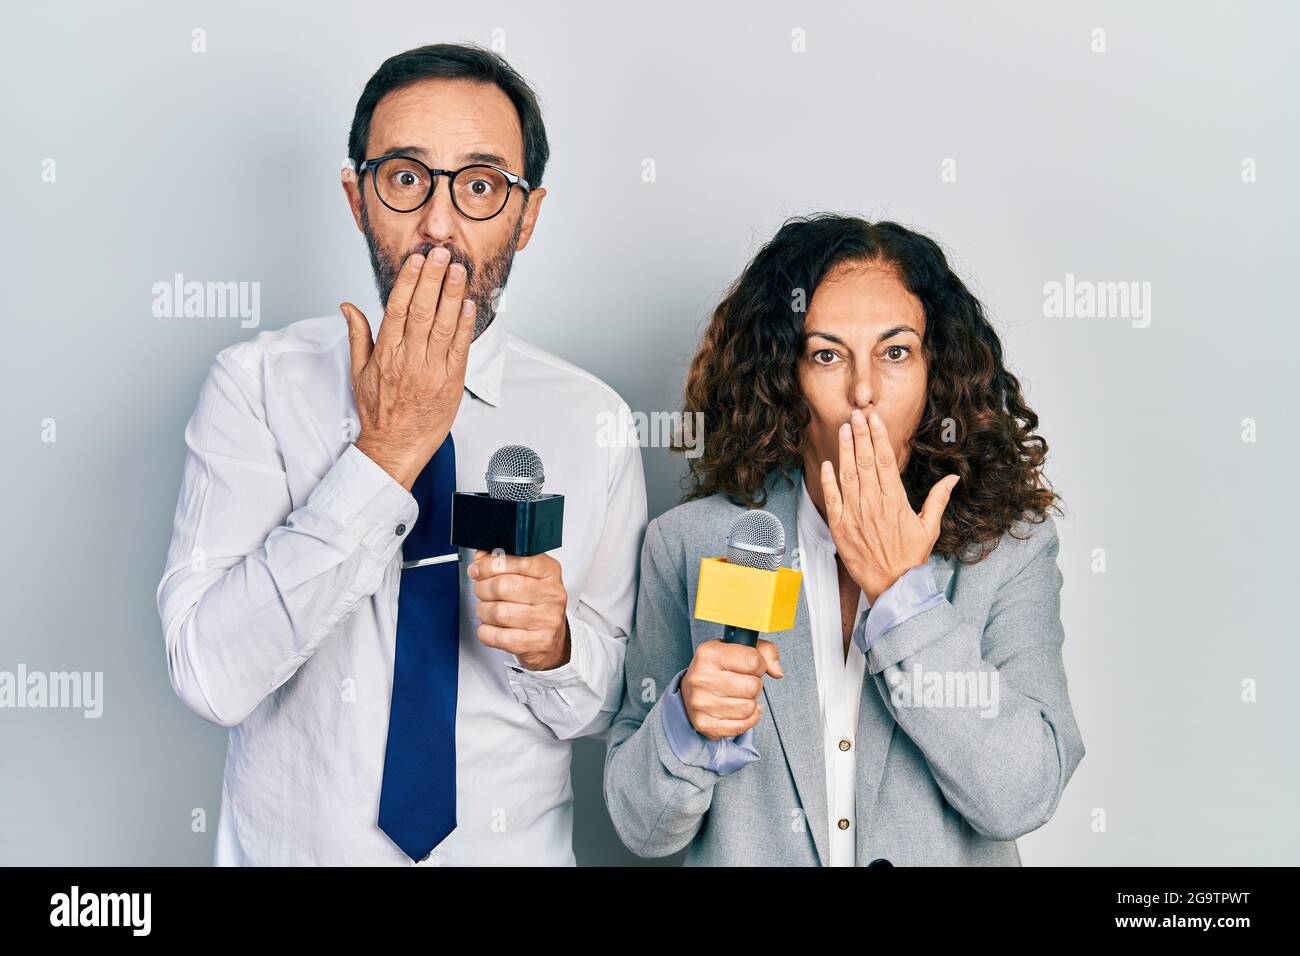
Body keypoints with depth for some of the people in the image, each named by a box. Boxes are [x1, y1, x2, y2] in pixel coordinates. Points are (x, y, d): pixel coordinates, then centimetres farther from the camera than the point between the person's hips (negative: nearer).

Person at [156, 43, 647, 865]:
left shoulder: (591, 420, -9)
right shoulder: (259, 384, -13)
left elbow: (606, 705, -2)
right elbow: (210, 674, -22)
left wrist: (552, 640, -23)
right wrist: (385, 452, -24)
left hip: (516, 847, 1)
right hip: (292, 844, -1)